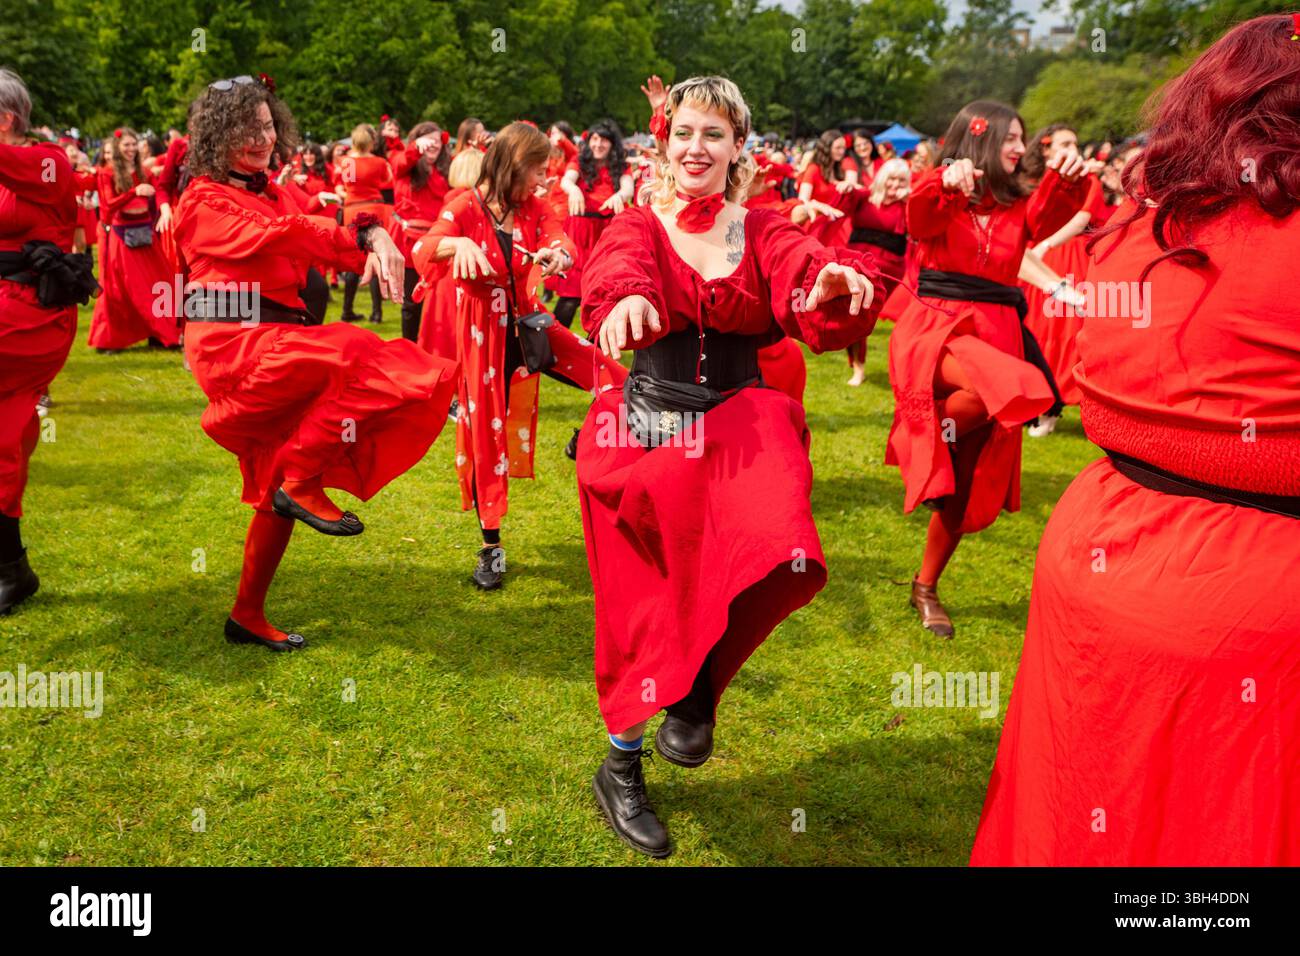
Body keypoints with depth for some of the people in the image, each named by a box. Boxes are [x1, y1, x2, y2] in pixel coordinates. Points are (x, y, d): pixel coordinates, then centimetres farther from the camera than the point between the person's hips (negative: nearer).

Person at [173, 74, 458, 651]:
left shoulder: (274, 196, 20)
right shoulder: (205, 200, -1)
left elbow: (325, 239, 5)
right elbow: (262, 239, -20)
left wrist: (375, 241, -19)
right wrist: (357, 230, -31)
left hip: (274, 339, 8)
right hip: (230, 341, -8)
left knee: (280, 494, 9)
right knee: (358, 356, -30)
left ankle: (249, 615, 21)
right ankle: (302, 479, -16)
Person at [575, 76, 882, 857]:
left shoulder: (763, 232, 6)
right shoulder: (639, 226, 2)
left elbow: (805, 274, -16)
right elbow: (619, 269, -22)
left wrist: (835, 283, -40)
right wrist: (629, 299, -47)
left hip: (741, 425, 1)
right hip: (645, 432, -1)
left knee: (777, 549, -27)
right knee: (646, 608, 5)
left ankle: (697, 685, 4)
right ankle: (621, 769, 30)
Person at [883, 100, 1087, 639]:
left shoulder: (1018, 205, 13)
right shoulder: (942, 197, 2)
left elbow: (1048, 218, -7)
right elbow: (920, 220, -21)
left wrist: (1066, 180, -27)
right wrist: (947, 182, -41)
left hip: (995, 330, 5)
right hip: (935, 326, -5)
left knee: (967, 488, 7)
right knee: (1005, 384, -39)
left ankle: (926, 589, 25)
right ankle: (938, 435, -8)